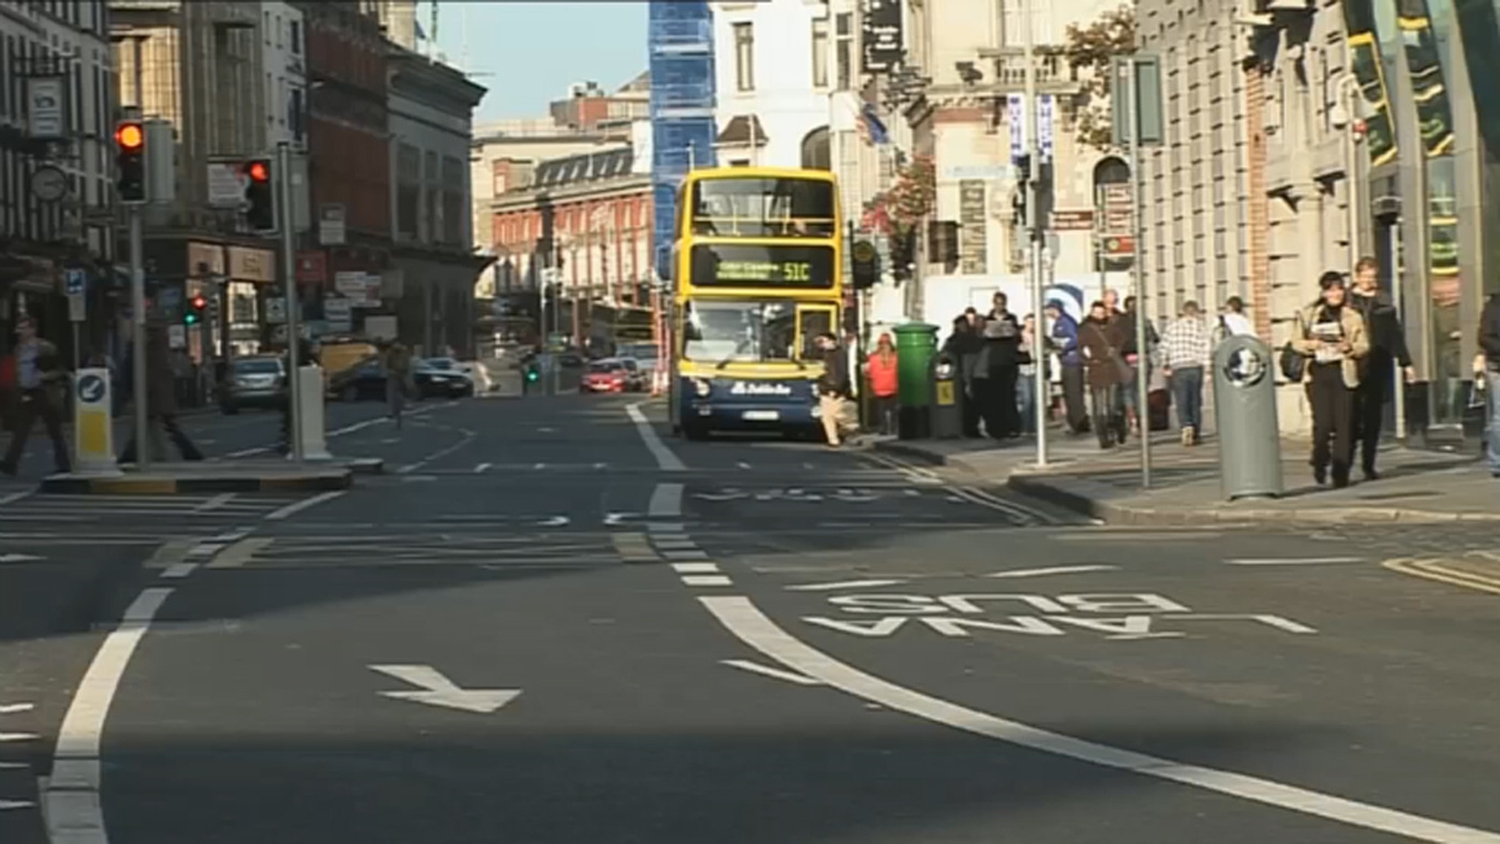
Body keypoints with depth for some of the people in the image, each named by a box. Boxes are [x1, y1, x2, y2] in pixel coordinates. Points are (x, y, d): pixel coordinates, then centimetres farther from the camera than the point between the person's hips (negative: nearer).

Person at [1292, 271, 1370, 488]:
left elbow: (1364, 346, 8)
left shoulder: (1353, 317, 9)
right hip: (1318, 373, -1)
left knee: (1343, 424, -4)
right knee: (1322, 422, -10)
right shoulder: (1308, 315, 10)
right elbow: (1296, 342, 11)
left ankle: (1340, 473, 2)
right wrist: (1310, 345, -8)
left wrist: (1350, 347, -12)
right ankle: (1320, 462, 16)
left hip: (1343, 374, 1)